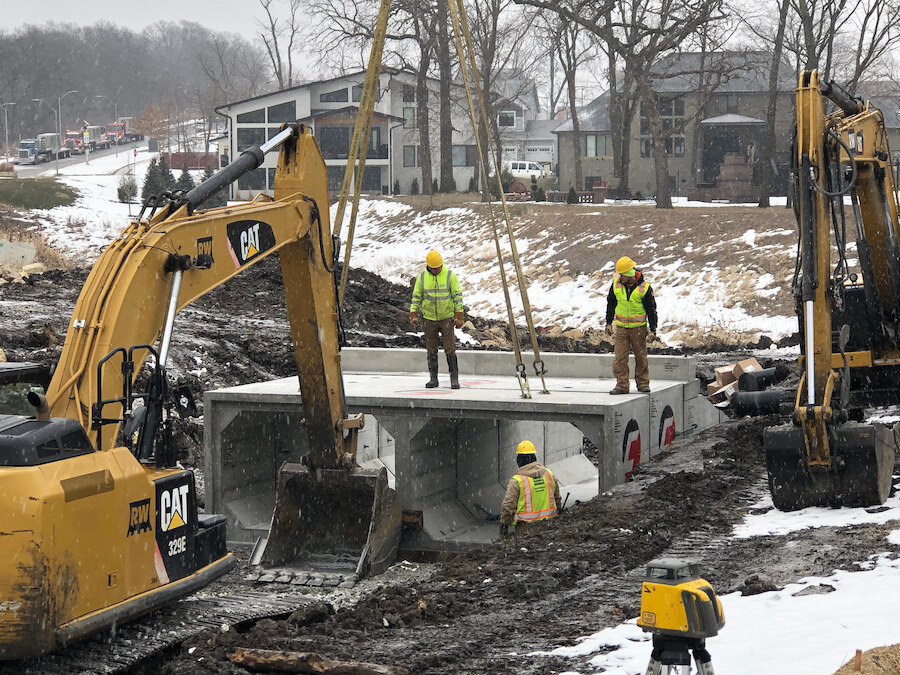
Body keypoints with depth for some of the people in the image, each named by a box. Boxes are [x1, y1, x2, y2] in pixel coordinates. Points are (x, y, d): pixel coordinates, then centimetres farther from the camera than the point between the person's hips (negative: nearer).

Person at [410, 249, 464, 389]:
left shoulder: (450, 275, -6)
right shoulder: (422, 277, 2)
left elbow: (458, 295, -5)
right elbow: (416, 297, 9)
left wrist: (459, 316, -10)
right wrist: (413, 316, 2)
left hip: (447, 318, -3)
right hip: (430, 319, 3)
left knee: (450, 349, -8)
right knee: (431, 351, 4)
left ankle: (454, 379, -4)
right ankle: (433, 379, 12)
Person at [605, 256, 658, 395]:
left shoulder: (644, 288, -11)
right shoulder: (616, 284, -1)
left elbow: (651, 310, -4)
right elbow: (611, 304, 14)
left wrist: (653, 330, -7)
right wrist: (609, 323, 16)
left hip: (639, 327, -2)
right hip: (621, 327, 2)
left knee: (641, 357, 5)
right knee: (619, 358, -4)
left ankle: (643, 383, 18)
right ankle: (622, 385, 0)